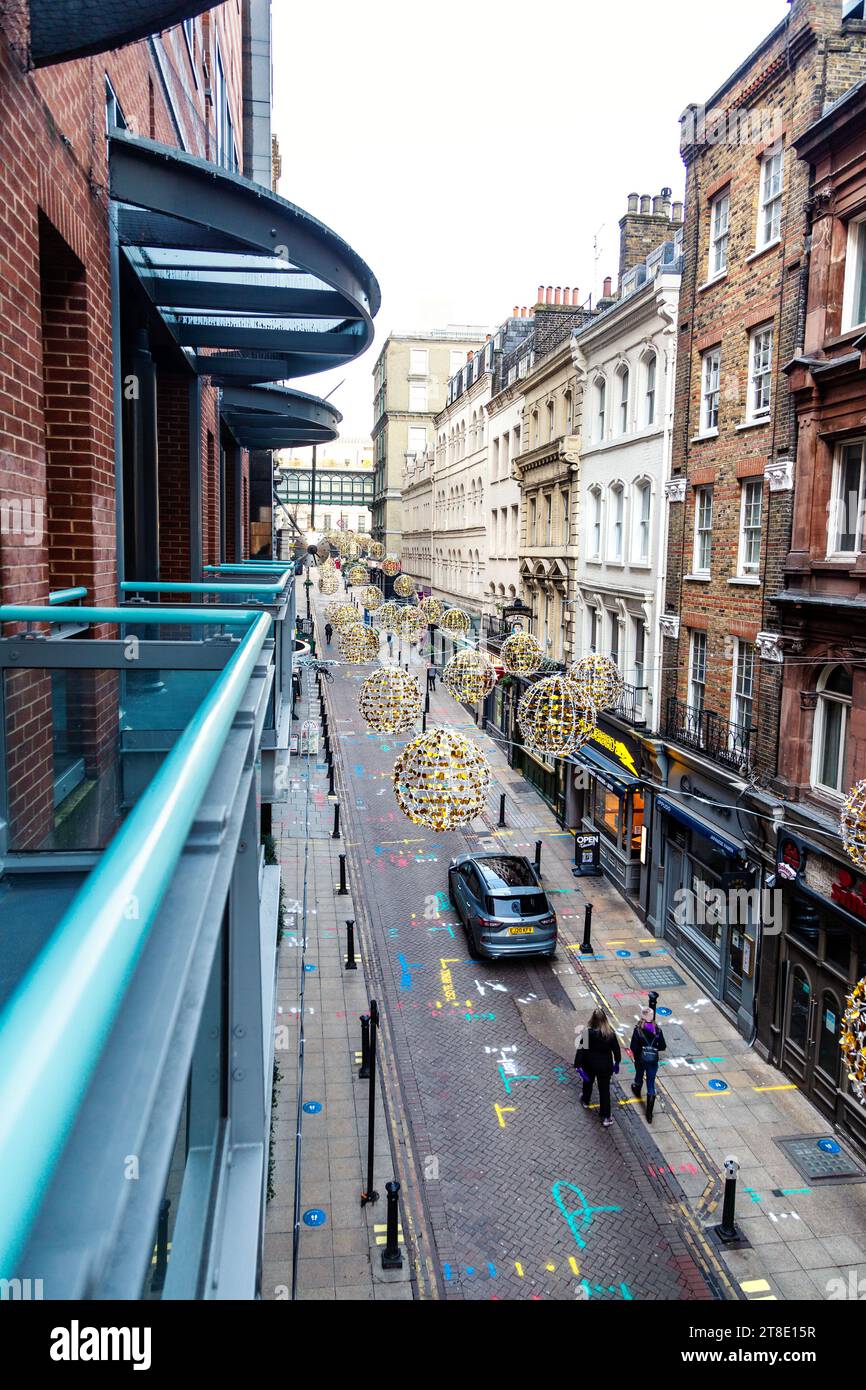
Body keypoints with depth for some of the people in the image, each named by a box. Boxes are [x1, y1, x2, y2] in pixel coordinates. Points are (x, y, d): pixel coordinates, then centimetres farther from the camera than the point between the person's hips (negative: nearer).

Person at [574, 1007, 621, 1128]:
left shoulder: (587, 1032, -23)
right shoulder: (610, 1033, -16)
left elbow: (581, 1049, -21)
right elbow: (616, 1049, -4)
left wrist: (578, 1065, -13)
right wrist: (617, 1062, 12)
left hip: (589, 1064, 0)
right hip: (605, 1066, 0)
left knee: (588, 1082, 28)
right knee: (605, 1090, 10)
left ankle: (585, 1101, 53)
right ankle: (606, 1118, 11)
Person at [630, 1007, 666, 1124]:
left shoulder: (638, 1030, -17)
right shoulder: (657, 1030, -10)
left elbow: (633, 1047, -18)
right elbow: (663, 1047, -5)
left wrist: (636, 1054, 3)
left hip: (640, 1059, -1)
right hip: (653, 1061, 1)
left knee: (639, 1075, 30)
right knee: (651, 1085, 6)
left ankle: (637, 1090, 61)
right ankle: (649, 1114, 3)